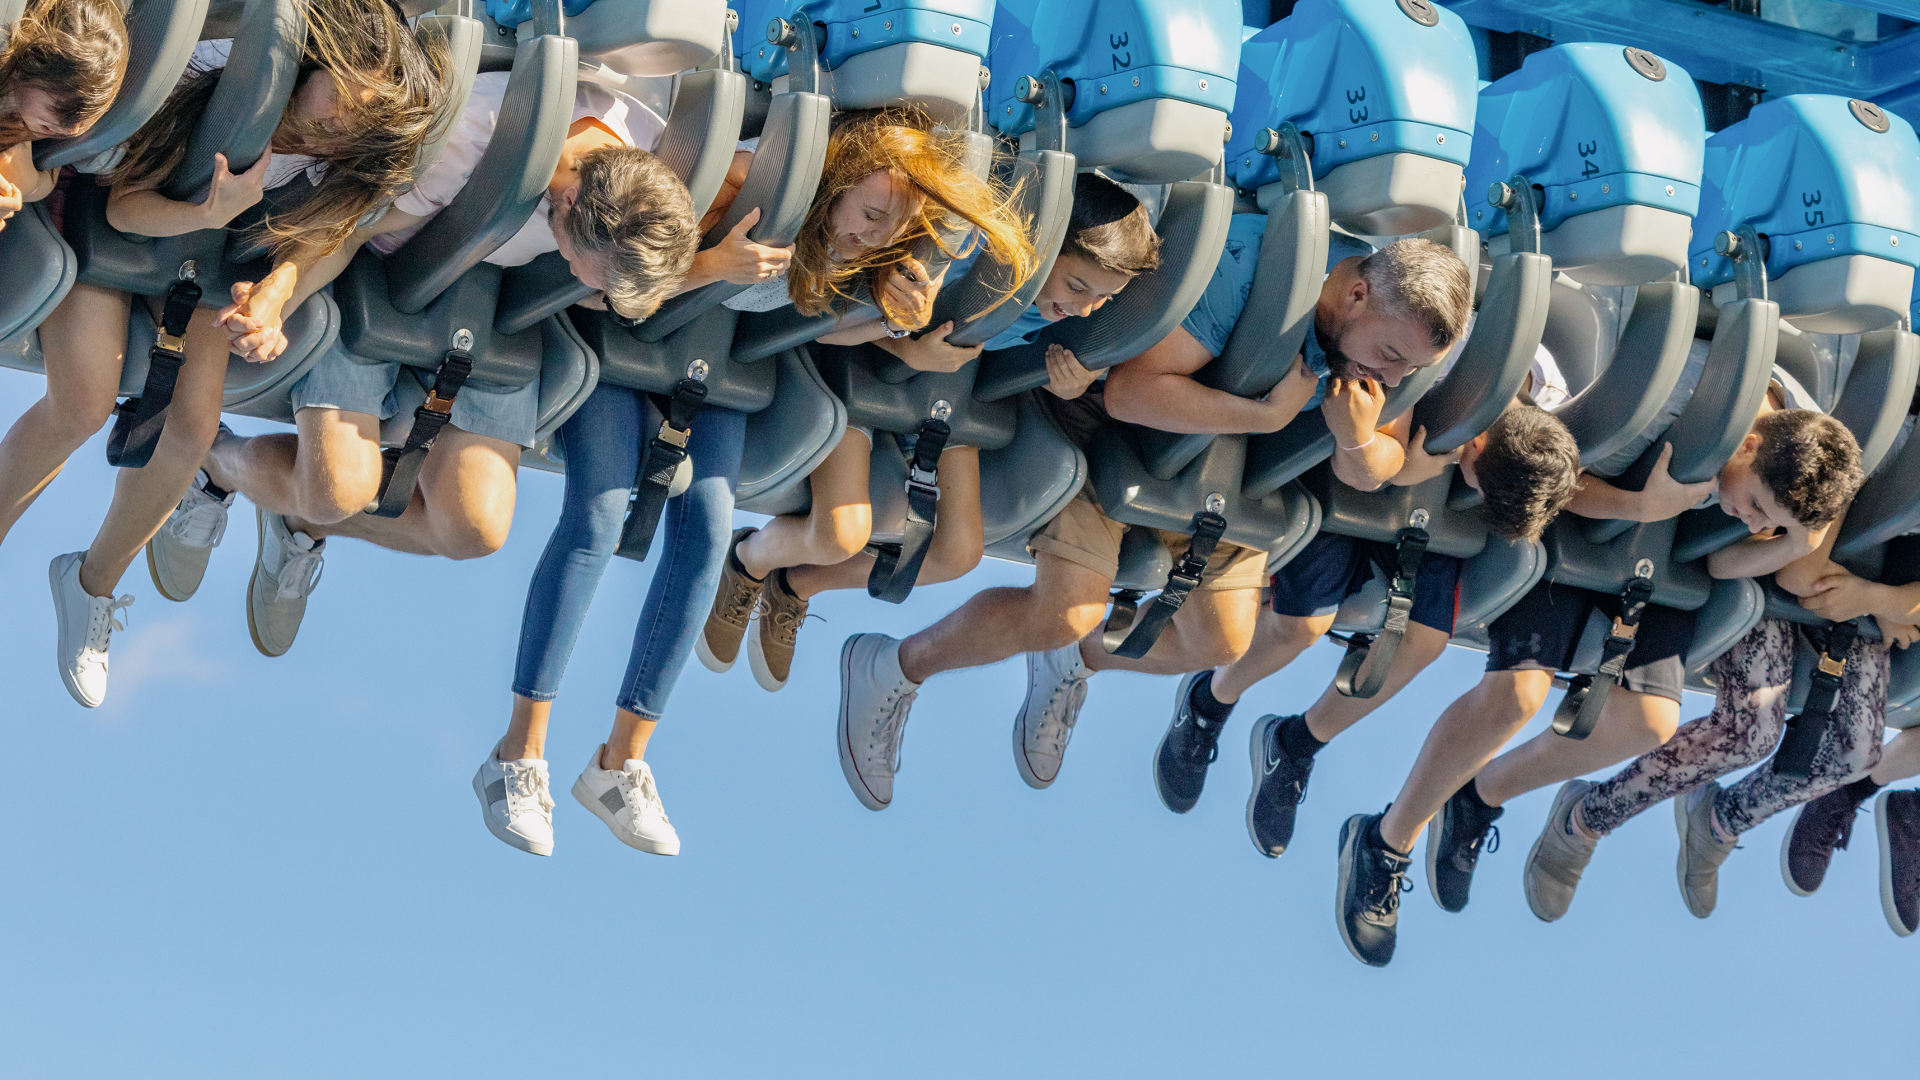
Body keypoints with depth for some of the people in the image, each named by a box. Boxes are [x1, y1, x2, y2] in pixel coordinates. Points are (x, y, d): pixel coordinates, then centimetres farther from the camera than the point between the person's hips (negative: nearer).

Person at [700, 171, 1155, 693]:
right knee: (840, 535, -21)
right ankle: (748, 561, 19)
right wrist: (909, 351, -42)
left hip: (944, 378, 6)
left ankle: (795, 586, 25)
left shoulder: (1083, 302, -21)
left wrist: (1070, 386, -24)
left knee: (958, 552, -2)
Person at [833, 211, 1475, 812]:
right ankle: (892, 669, 6)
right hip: (1109, 420, -7)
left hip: (1215, 465, 7)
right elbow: (1132, 390, -40)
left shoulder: (1404, 334, -17)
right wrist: (1266, 414, -40)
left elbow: (1370, 475, -6)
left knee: (1222, 640, 3)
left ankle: (1073, 663, 32)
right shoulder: (1246, 262, -38)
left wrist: (1360, 444, -30)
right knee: (1065, 613, -18)